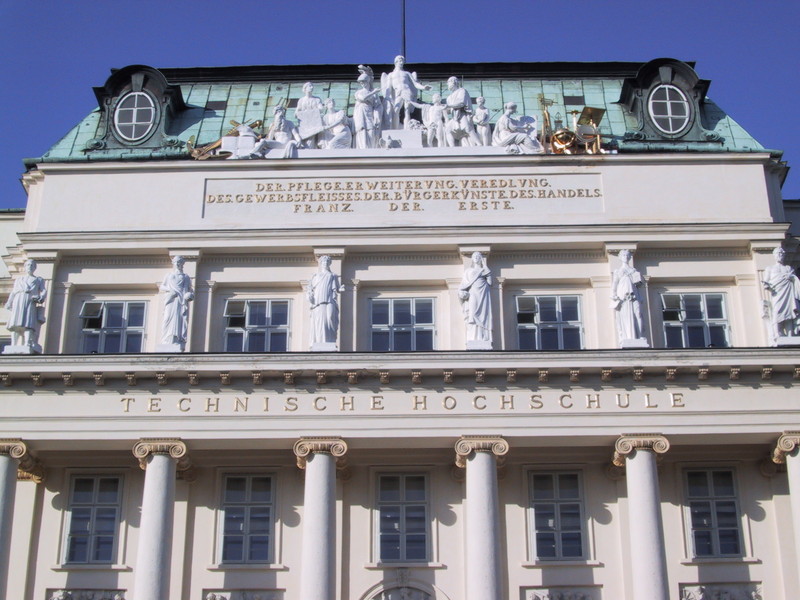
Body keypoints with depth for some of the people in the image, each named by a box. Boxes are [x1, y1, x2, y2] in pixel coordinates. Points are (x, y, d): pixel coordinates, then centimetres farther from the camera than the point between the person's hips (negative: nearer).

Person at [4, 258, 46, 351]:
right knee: (15, 325, -15)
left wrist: (41, 298, -11)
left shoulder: (39, 280, 29)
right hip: (18, 301, 2)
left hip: (31, 302, -2)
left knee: (28, 324, -22)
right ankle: (14, 347, -24)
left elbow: (43, 291, 13)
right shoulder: (18, 279, 33)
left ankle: (27, 345, -38)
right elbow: (13, 293, 22)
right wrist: (9, 304, 4)